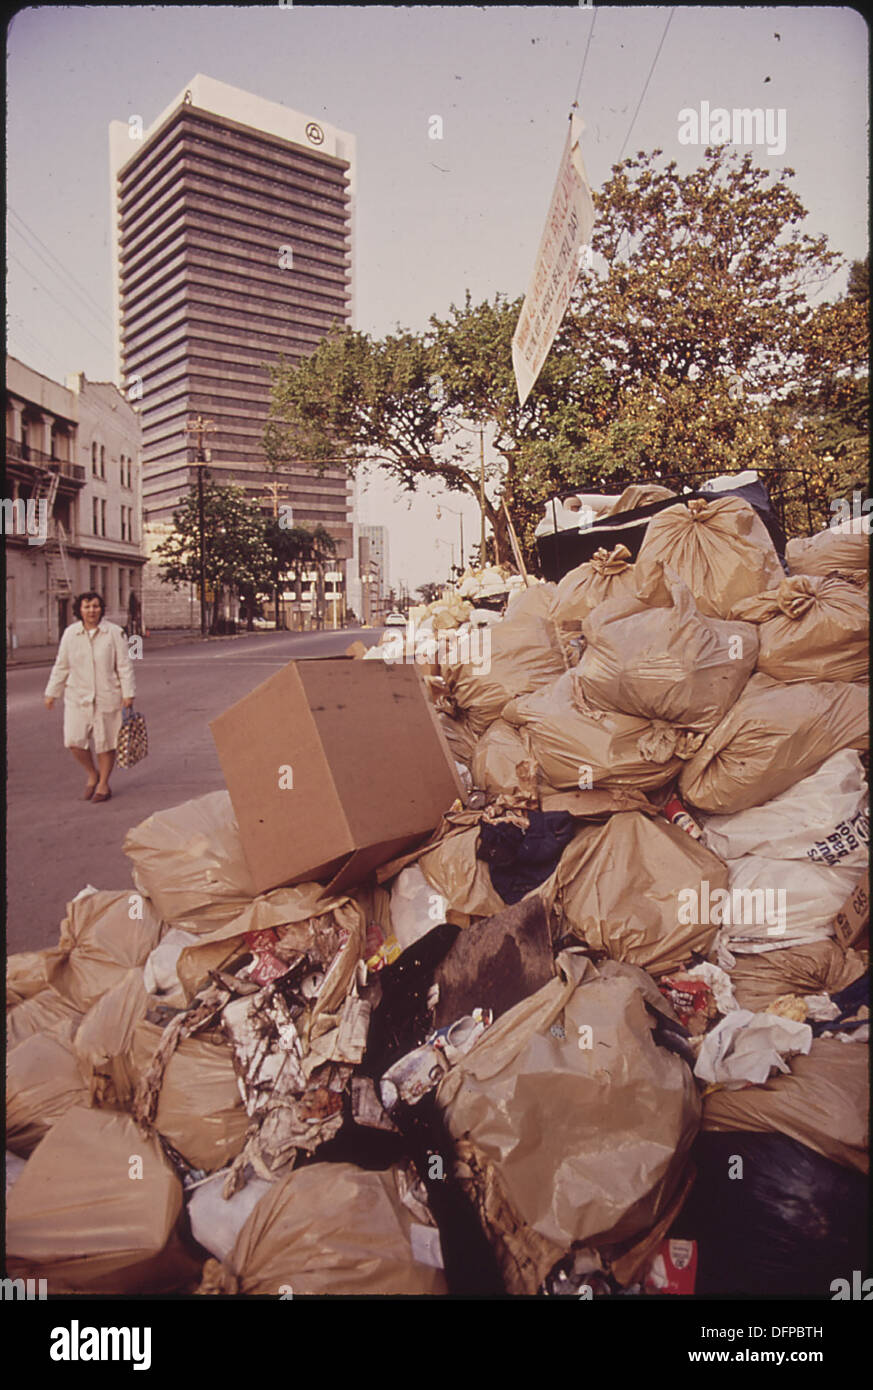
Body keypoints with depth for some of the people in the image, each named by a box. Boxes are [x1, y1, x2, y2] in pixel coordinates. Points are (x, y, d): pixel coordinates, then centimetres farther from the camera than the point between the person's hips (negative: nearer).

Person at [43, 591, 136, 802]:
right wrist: (51, 693, 13)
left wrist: (128, 693, -7)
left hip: (107, 697, -2)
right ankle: (92, 774, 23)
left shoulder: (114, 632, -4)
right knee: (74, 742, -3)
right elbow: (61, 667, 12)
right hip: (77, 697, 2)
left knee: (105, 742, 4)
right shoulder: (70, 633, 3)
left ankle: (103, 783, 23)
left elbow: (124, 665, -2)